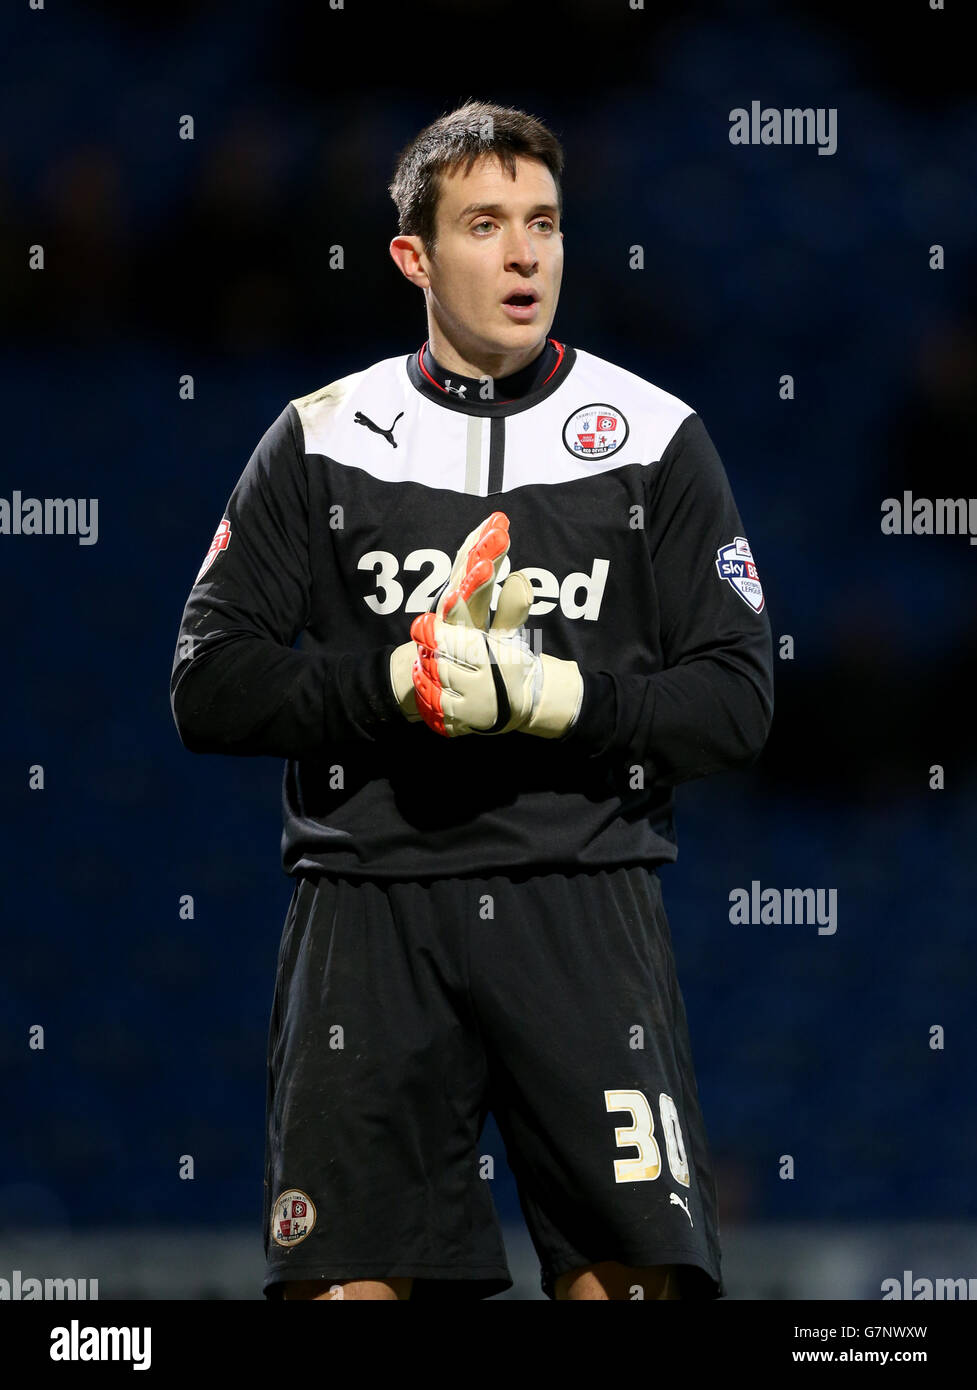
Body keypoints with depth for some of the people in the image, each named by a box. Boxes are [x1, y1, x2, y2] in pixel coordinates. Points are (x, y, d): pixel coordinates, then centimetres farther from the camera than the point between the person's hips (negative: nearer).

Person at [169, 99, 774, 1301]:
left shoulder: (654, 437, 8)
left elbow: (736, 705, 4)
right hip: (372, 906, 1)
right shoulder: (320, 440, 10)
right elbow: (209, 689, 4)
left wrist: (558, 695, -13)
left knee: (634, 1271, -11)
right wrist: (396, 682, -12)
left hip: (585, 903, -1)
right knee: (347, 1282, -4)